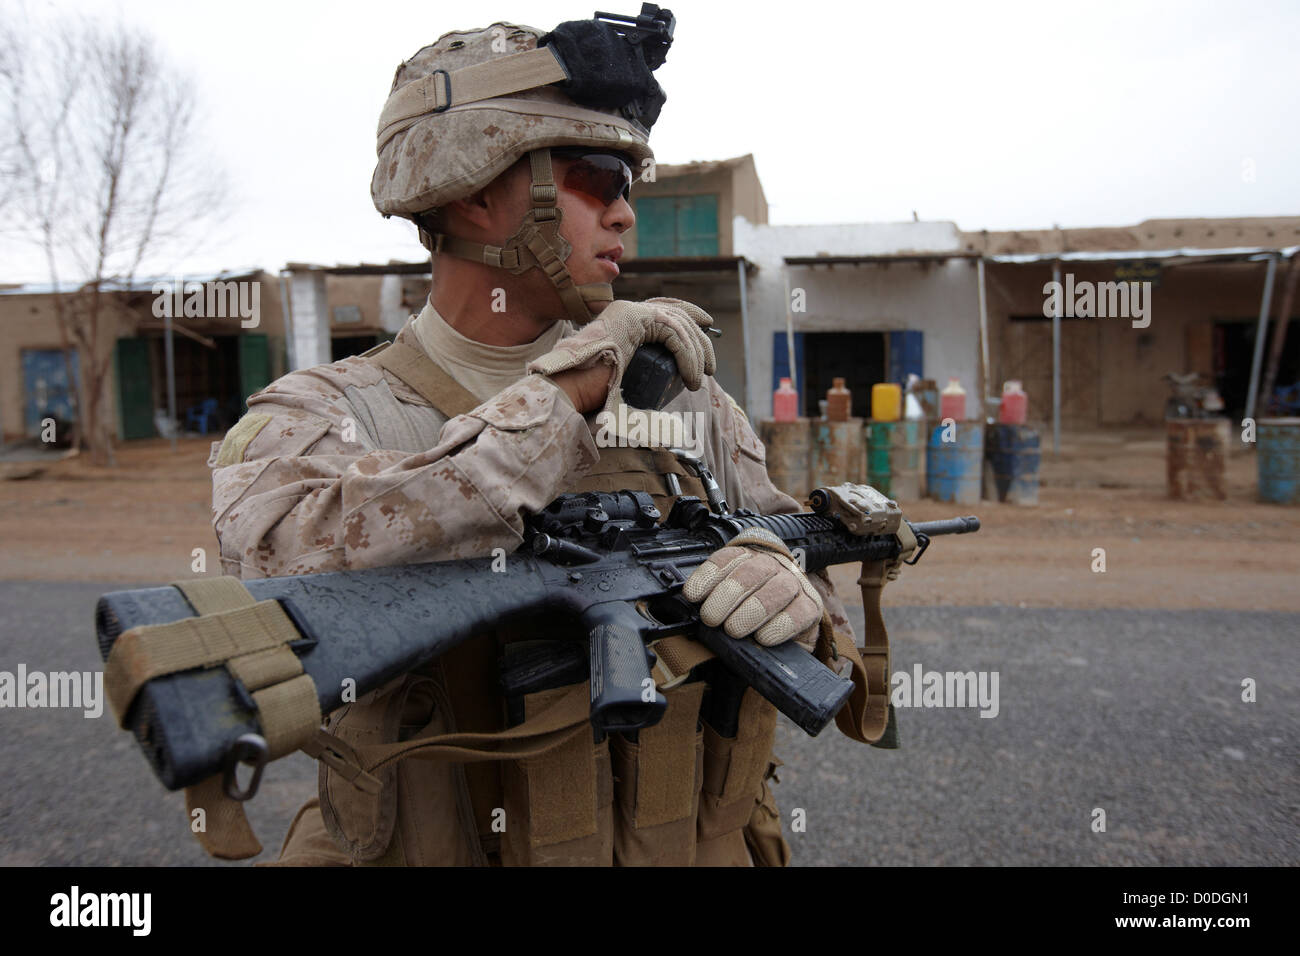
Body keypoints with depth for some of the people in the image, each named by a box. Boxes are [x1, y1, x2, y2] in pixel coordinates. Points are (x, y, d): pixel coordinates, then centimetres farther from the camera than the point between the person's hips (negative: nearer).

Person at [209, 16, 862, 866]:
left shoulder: (681, 392, 4)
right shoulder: (314, 417, -5)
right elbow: (299, 562, -25)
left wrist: (792, 588, -15)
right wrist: (562, 396, -21)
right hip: (438, 848, -2)